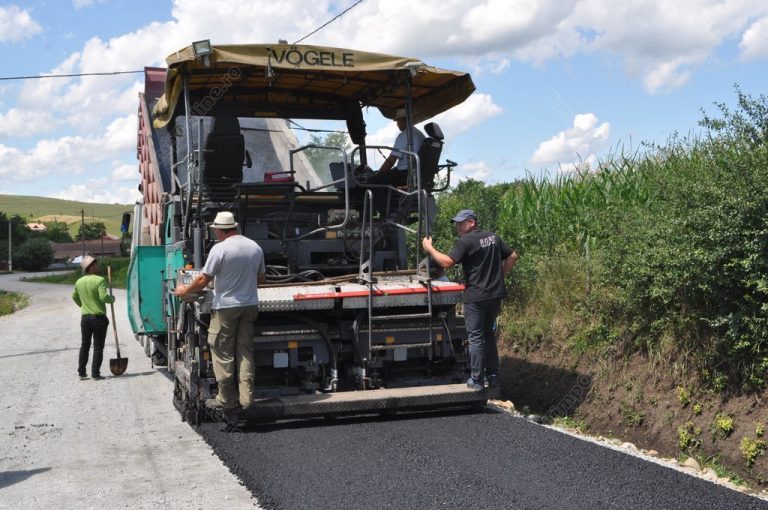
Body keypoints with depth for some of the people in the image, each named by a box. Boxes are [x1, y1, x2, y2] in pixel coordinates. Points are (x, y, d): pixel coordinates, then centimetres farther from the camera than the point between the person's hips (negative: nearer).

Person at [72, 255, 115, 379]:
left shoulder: (79, 282, 8)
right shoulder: (100, 280, -13)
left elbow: (74, 297, 22)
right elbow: (103, 297, -23)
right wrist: (112, 299, -3)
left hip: (85, 317, 6)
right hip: (99, 317, -6)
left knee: (84, 345, 15)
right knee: (98, 347, 1)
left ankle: (81, 372, 17)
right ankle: (95, 373, 0)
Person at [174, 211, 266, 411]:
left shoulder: (220, 249, -13)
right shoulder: (255, 247, 6)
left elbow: (204, 279, -11)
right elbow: (261, 278, 14)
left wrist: (184, 291, 5)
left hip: (226, 307, -6)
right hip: (250, 305, 6)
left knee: (223, 353, 4)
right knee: (245, 351, 11)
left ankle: (226, 400, 8)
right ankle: (246, 398, 12)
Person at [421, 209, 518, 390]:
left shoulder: (466, 241, -12)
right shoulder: (493, 238, 11)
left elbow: (447, 262, -18)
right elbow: (512, 256, 14)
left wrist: (429, 248, -7)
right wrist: (499, 275, 15)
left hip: (475, 296, -7)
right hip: (496, 294, 7)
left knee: (476, 337, 0)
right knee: (489, 334, 19)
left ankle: (477, 380, 4)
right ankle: (492, 375, 22)